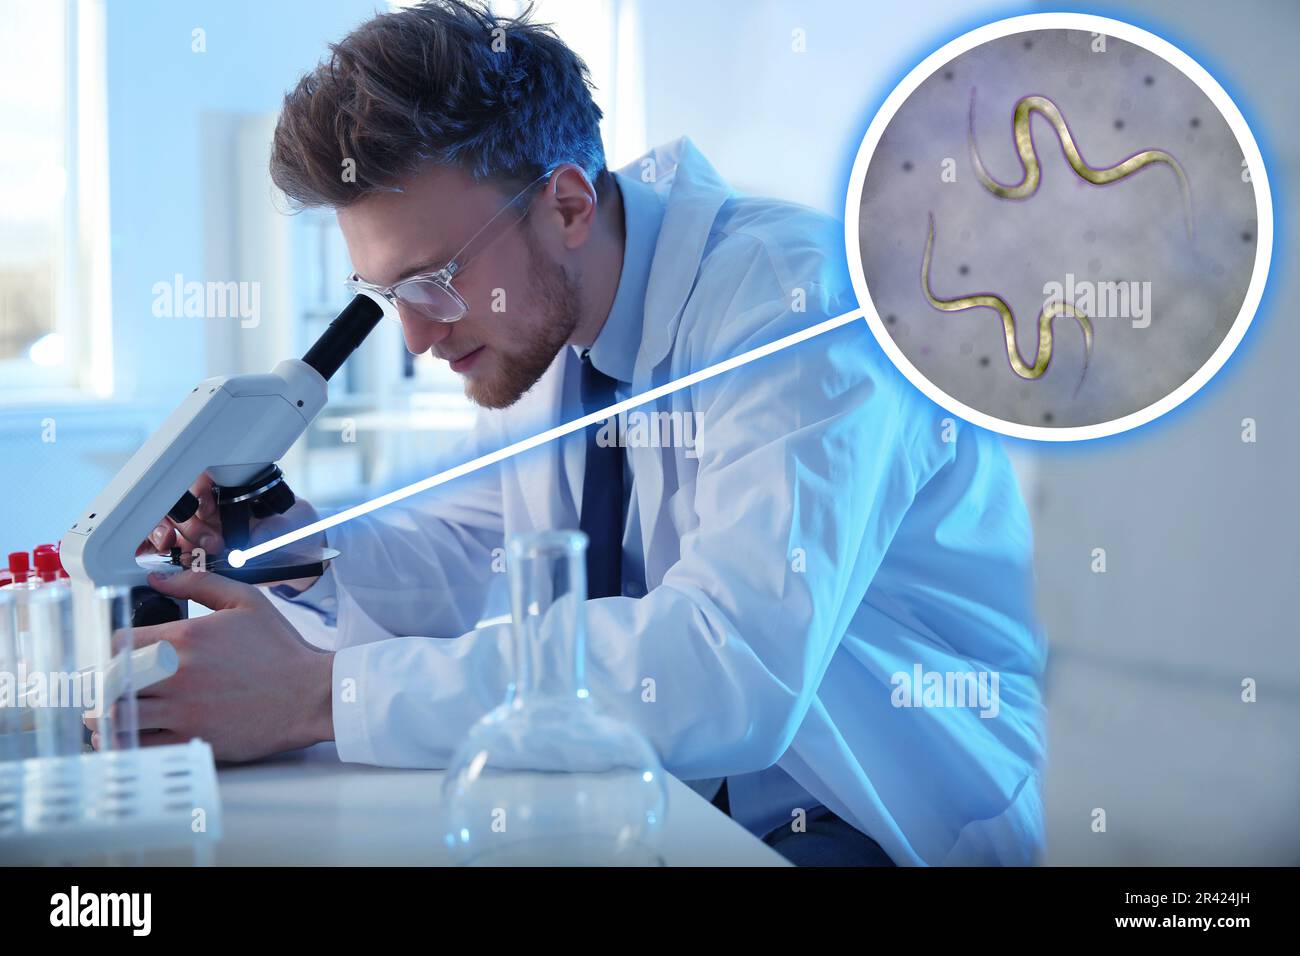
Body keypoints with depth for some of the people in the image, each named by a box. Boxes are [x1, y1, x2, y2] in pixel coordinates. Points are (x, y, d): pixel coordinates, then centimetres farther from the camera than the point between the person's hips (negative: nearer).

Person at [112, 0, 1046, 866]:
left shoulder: (798, 299, -23)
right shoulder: (536, 319, 2)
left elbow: (732, 667, -36)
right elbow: (479, 551, 16)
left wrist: (322, 692, -35)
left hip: (910, 824, -6)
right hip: (677, 798, 7)